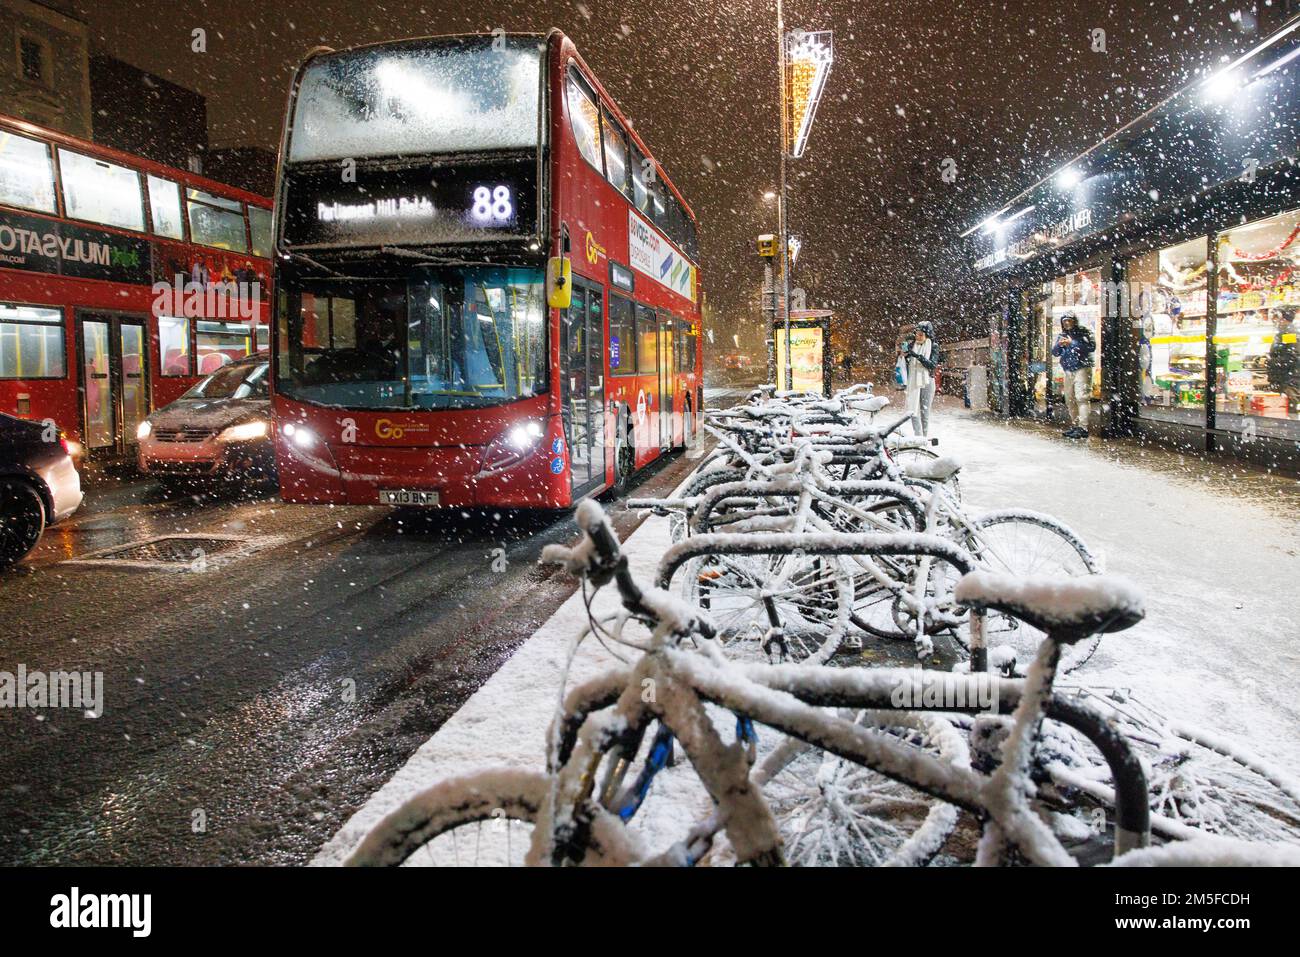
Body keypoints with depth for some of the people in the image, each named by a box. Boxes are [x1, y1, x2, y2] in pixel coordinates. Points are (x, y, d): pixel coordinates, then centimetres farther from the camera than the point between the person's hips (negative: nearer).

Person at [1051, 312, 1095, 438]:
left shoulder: (1082, 332, -4)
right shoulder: (1062, 335, 14)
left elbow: (1092, 347, -17)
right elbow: (1055, 352, 9)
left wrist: (1072, 343, -21)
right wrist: (1059, 344, -13)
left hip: (1082, 369, -7)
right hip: (1068, 371, 7)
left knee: (1081, 398, -13)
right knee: (1069, 400, 9)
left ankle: (1083, 428, -16)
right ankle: (1075, 425, 19)